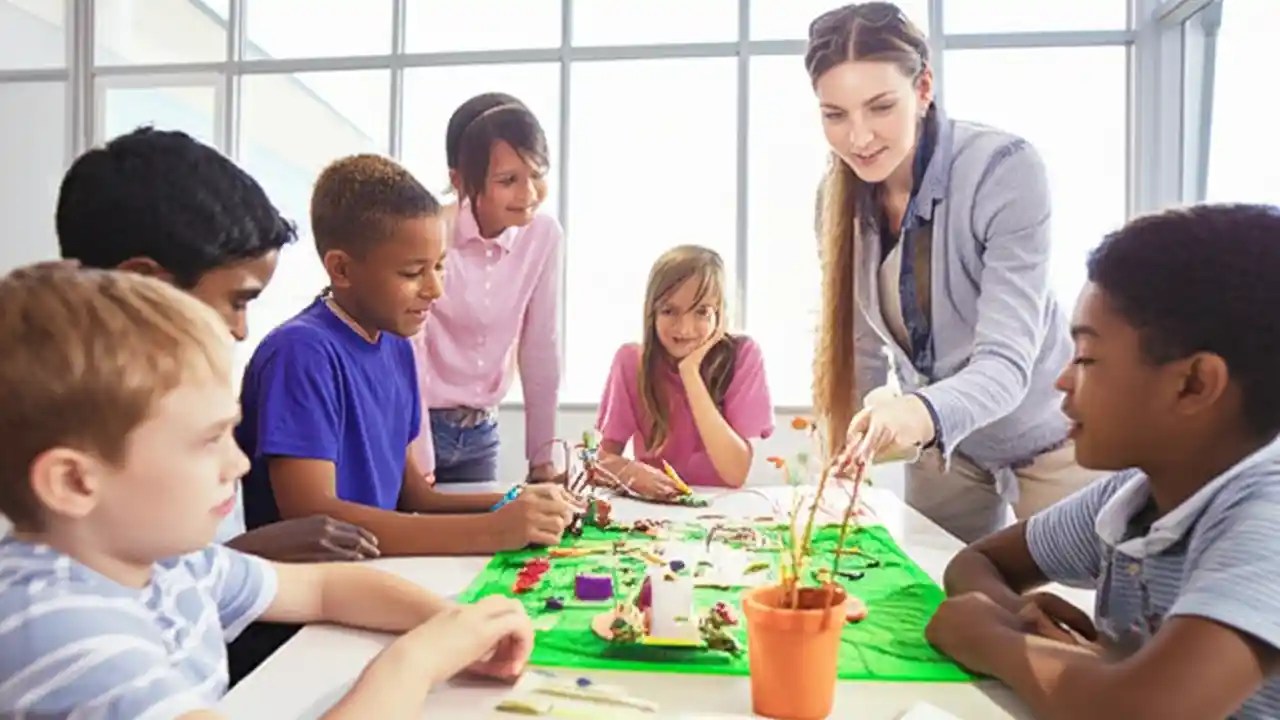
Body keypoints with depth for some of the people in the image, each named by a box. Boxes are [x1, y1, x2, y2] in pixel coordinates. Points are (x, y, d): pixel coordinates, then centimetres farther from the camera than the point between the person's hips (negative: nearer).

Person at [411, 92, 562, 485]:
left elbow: (540, 351, -1)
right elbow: (408, 360, -17)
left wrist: (543, 459, 0)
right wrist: (419, 467, -19)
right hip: (417, 426, -4)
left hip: (481, 433, 4)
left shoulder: (545, 236, -6)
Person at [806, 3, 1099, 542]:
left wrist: (924, 412, -51)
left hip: (1045, 440, -4)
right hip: (944, 444, 5)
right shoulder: (842, 195, -11)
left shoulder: (1006, 170, -26)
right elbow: (861, 343, -2)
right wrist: (846, 457, -4)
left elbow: (1006, 362, -32)